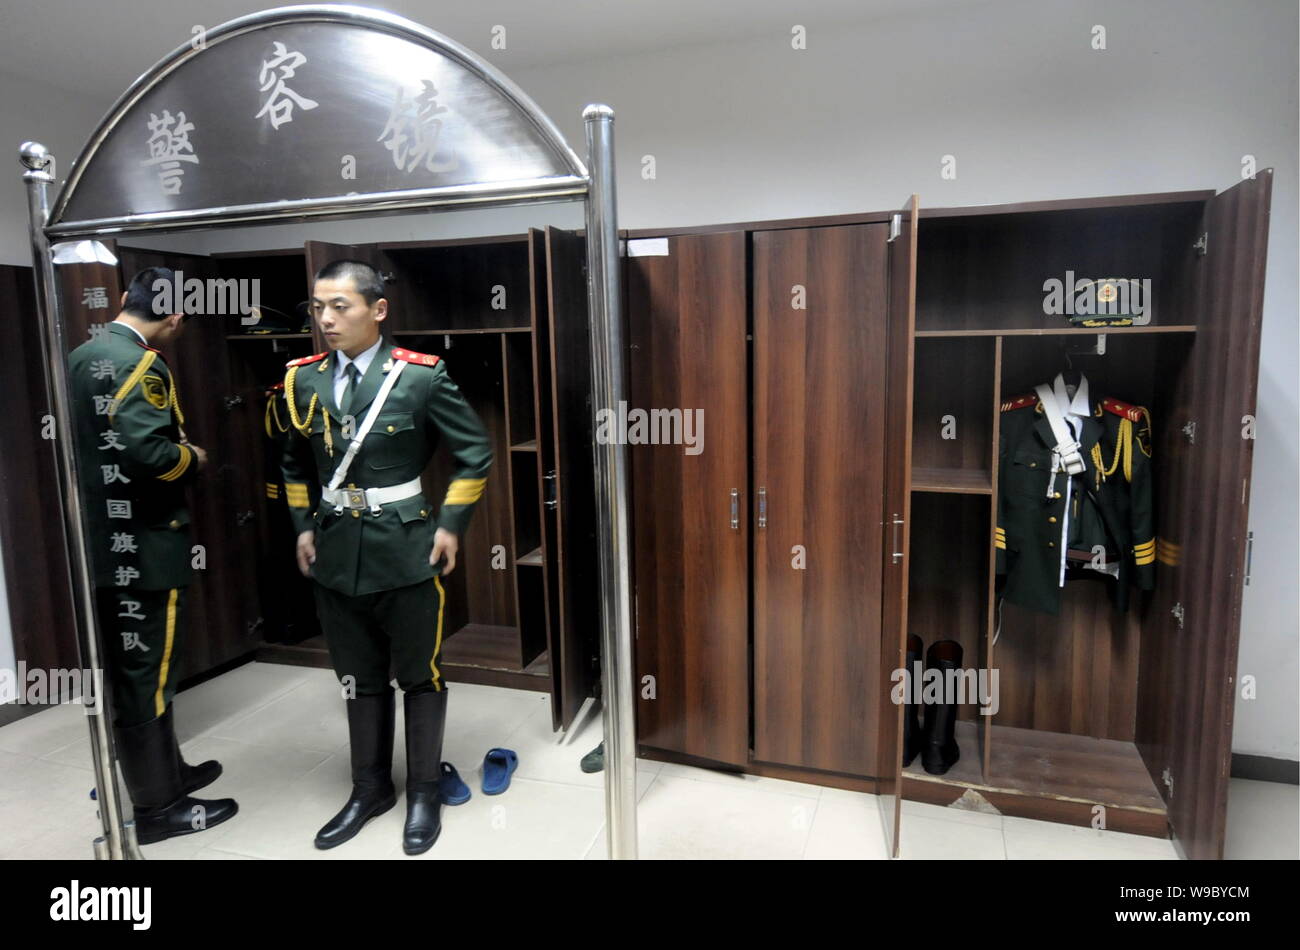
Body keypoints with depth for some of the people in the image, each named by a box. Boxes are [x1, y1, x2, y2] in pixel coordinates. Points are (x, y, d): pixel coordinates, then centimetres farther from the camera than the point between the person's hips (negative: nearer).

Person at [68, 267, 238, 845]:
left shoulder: (81, 357, 12)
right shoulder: (141, 365, -17)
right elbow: (148, 451, -30)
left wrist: (175, 453, 15)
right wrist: (193, 459, -11)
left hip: (101, 543, 9)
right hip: (141, 547, -9)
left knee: (127, 671, 19)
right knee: (146, 673, 2)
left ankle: (165, 772, 35)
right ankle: (157, 808, 15)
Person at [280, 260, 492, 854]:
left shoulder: (421, 376, -11)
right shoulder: (304, 380, 3)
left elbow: (476, 453, -5)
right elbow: (295, 462, 18)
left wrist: (450, 525, -8)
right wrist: (304, 527, 9)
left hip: (407, 553, -4)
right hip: (336, 553, 4)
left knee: (419, 676, 9)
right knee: (359, 679, 16)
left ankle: (425, 793, 27)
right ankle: (370, 789, 35)